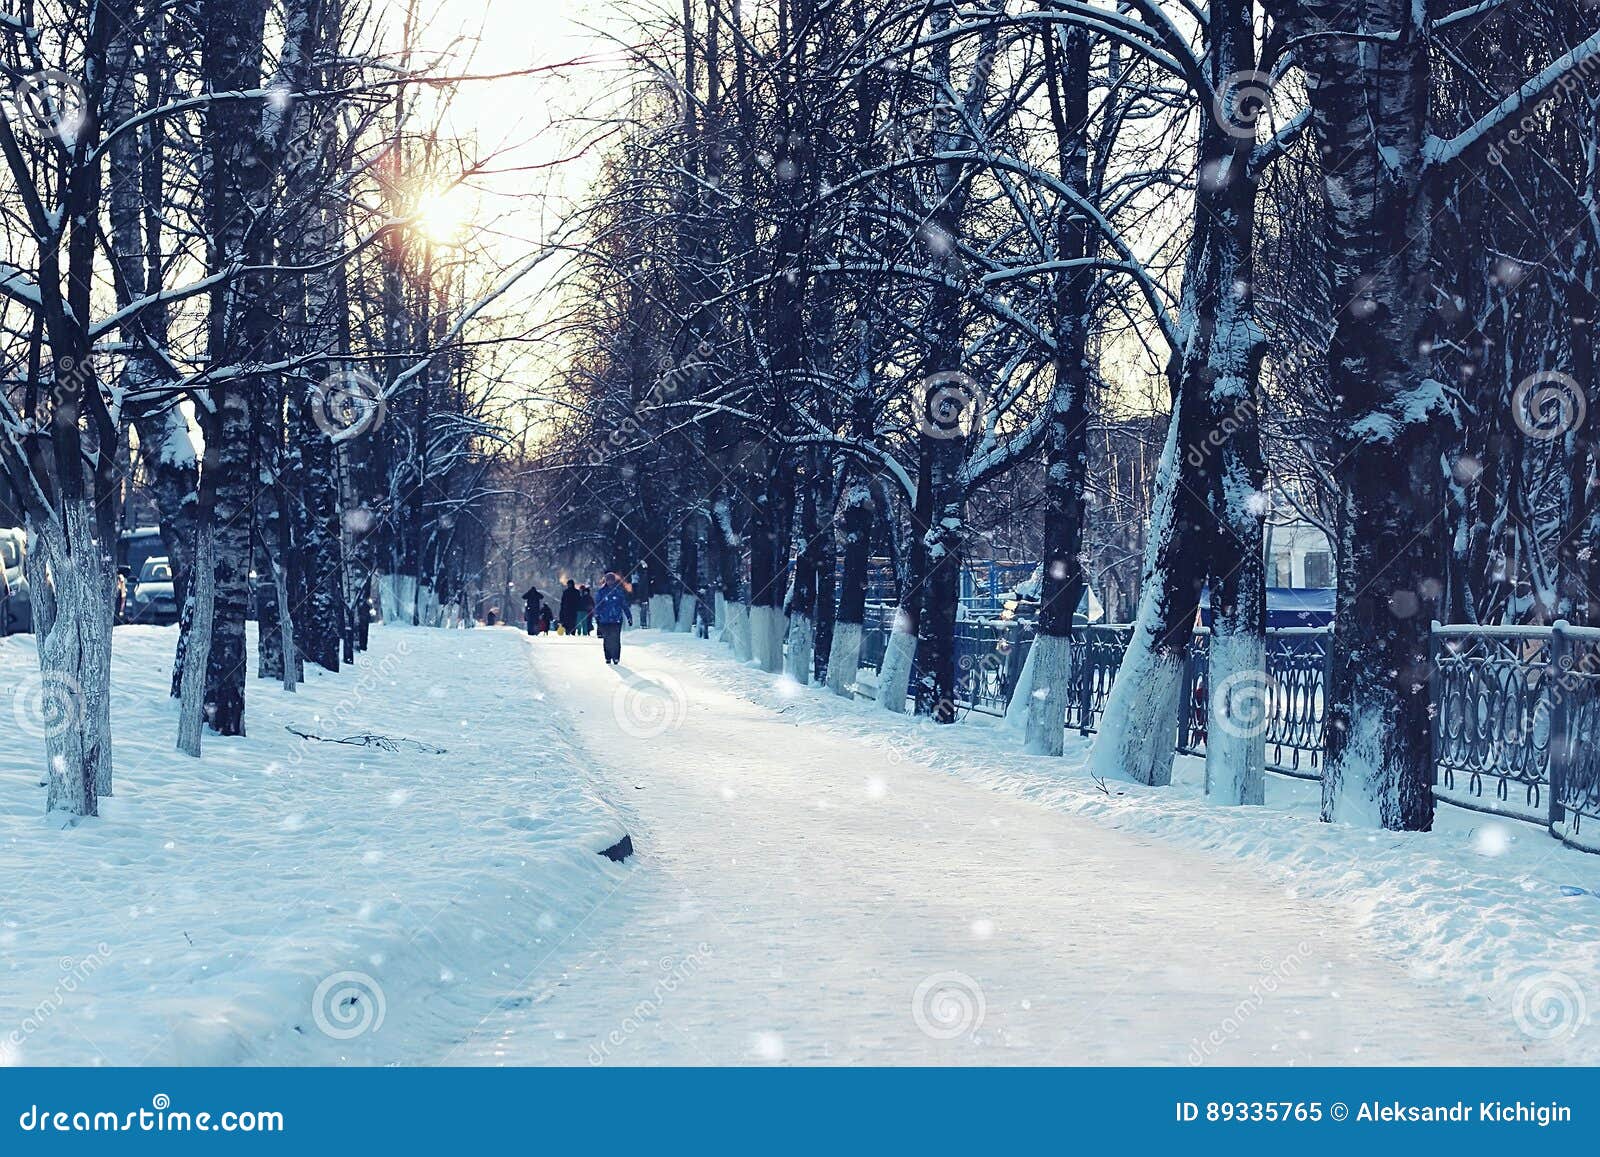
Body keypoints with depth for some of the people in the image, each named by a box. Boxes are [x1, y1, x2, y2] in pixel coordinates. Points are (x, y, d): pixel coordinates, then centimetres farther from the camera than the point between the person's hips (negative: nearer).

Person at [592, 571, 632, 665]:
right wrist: (597, 617, -3)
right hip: (604, 621, 1)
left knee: (615, 639, -10)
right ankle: (608, 657, 15)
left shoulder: (619, 592, 5)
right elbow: (597, 606, 7)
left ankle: (616, 657, -4)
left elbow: (625, 605, 10)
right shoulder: (600, 592, 5)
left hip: (616, 619, -1)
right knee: (607, 639, 3)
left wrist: (629, 617, 9)